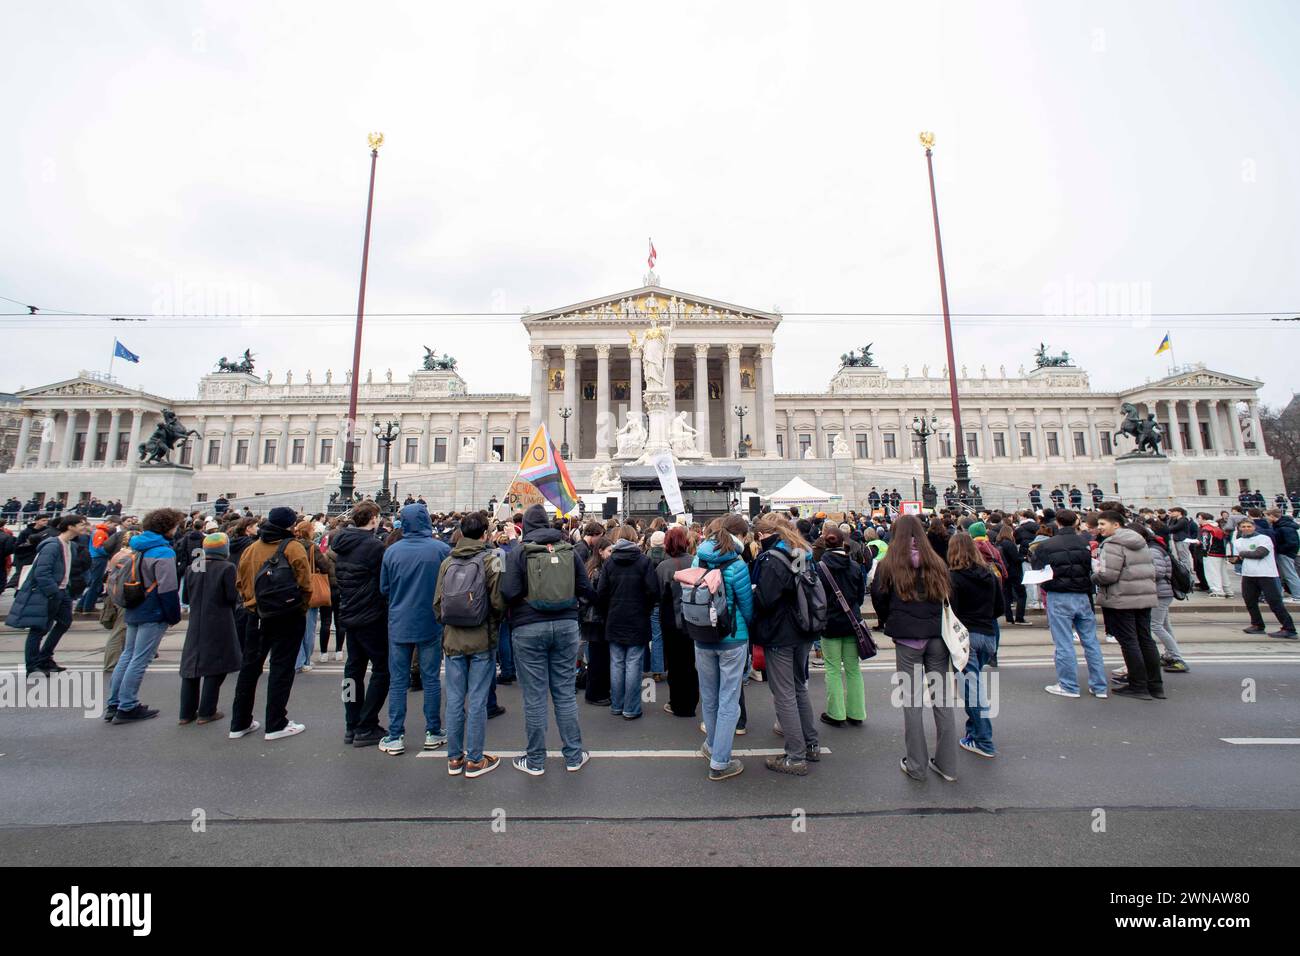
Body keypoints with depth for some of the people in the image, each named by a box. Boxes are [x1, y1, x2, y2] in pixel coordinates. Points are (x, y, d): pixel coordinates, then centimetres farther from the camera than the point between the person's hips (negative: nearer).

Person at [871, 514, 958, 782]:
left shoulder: (889, 565, -4)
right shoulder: (936, 563, 3)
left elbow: (879, 599, -1)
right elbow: (948, 596, 10)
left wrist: (890, 624, 15)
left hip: (907, 639, -3)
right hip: (938, 636, 3)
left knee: (912, 701, 6)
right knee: (941, 699, 12)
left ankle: (916, 765, 14)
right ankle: (946, 764, 22)